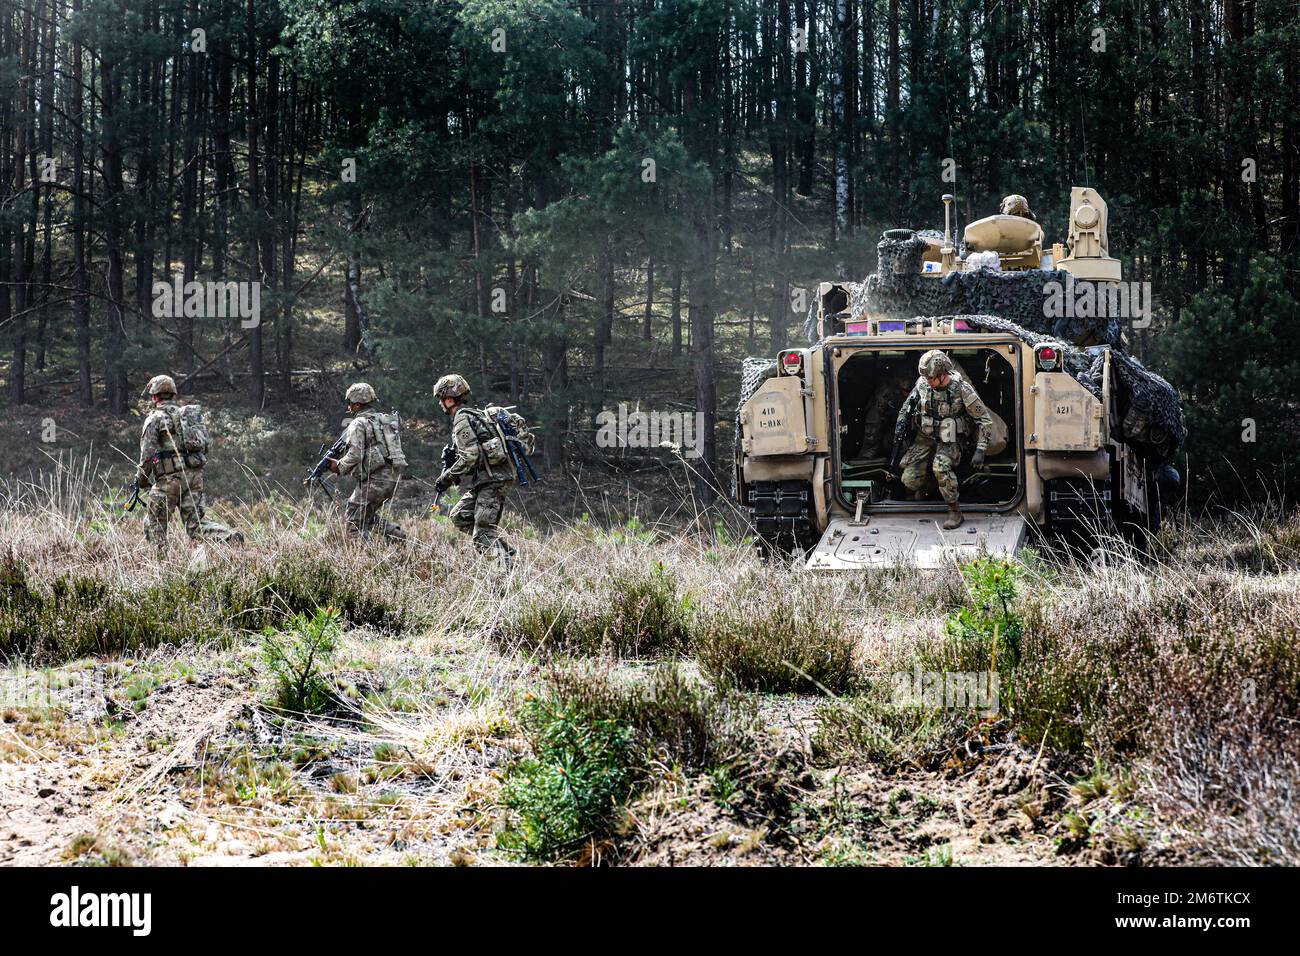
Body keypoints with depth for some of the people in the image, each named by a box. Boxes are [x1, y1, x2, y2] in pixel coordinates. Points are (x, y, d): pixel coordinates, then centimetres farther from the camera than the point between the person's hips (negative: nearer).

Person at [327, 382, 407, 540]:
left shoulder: (359, 424, -7)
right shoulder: (387, 419, 18)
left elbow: (355, 455, -17)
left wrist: (339, 466, -1)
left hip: (375, 480, -8)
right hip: (393, 478, 8)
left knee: (356, 523, 0)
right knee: (368, 515, 25)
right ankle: (396, 534, 12)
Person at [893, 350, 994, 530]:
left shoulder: (962, 389, -18)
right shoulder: (922, 384, -7)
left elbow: (985, 421, -11)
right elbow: (905, 411, 6)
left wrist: (980, 451, -20)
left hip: (949, 441, -4)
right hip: (924, 439, 4)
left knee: (940, 466, -34)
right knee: (909, 479, -12)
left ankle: (955, 512, -20)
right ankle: (924, 482, 27)